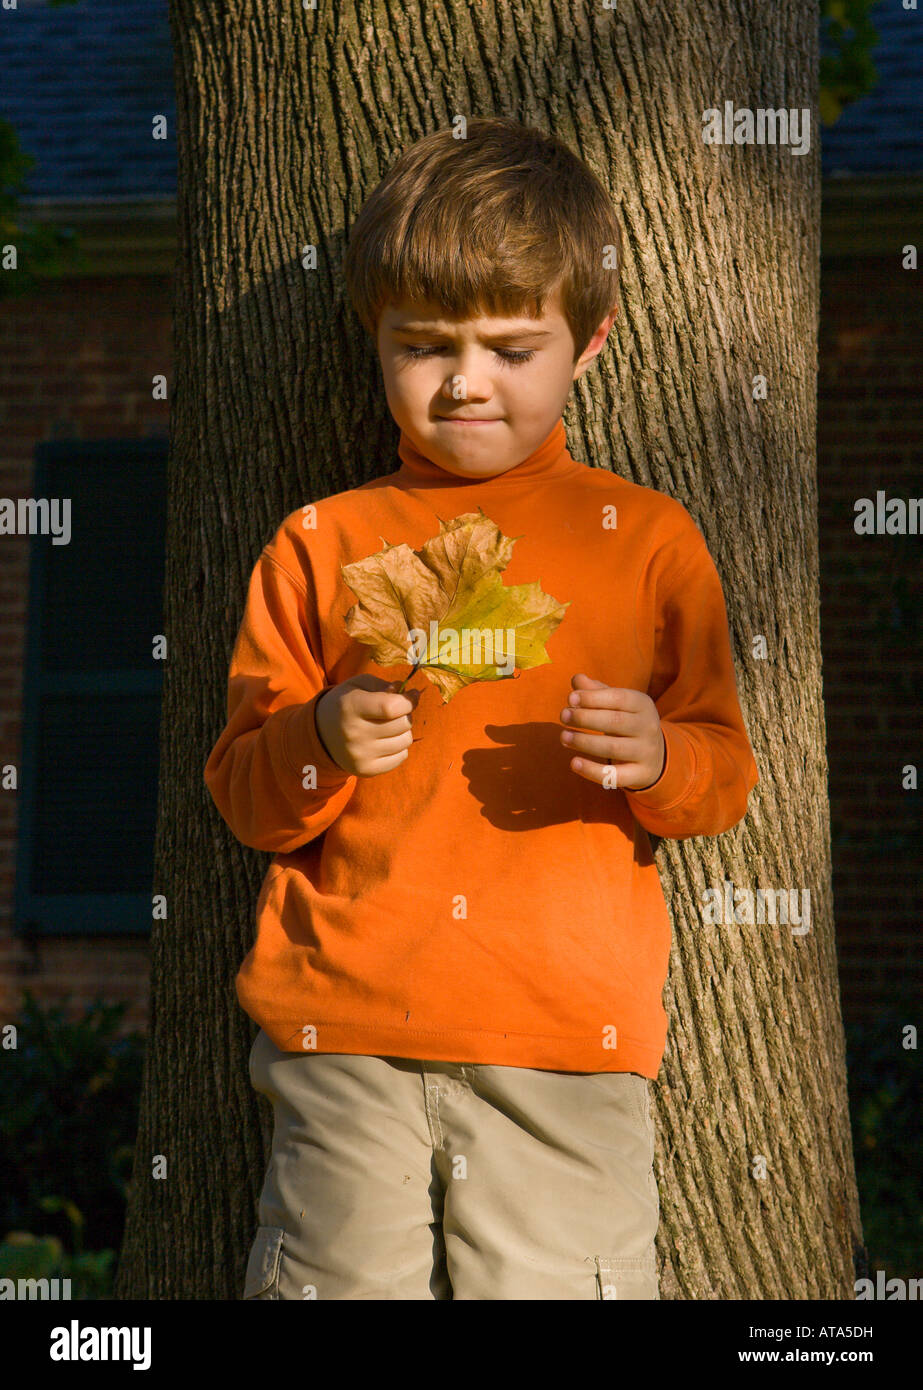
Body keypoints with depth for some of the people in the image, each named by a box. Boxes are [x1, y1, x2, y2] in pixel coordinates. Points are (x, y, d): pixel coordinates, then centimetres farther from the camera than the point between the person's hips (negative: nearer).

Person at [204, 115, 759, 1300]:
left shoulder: (645, 538, 9)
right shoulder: (319, 545, 10)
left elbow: (725, 772, 10)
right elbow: (241, 791, 10)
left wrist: (657, 758, -12)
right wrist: (322, 744, -11)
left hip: (569, 1030, -1)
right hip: (345, 1026, 1)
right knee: (337, 1279, -1)